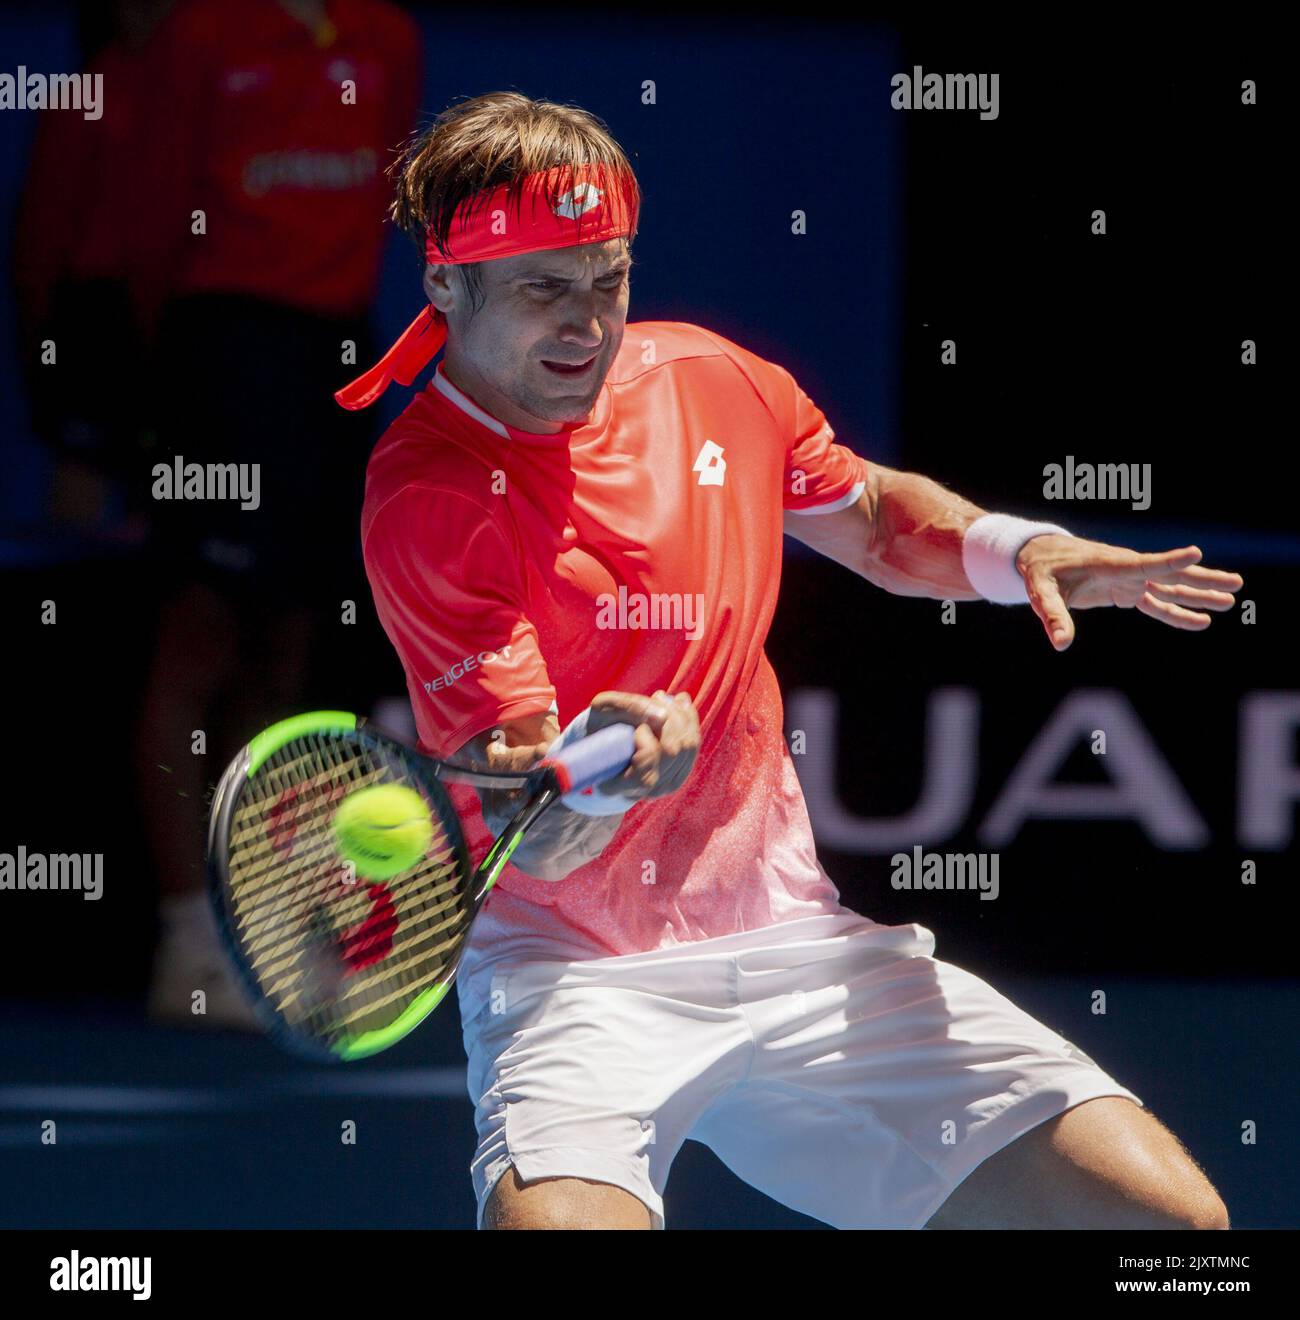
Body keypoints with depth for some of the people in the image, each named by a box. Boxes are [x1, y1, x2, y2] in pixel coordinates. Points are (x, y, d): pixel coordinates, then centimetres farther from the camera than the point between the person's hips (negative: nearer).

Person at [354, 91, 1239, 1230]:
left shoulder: (712, 379, 4)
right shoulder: (427, 503, -13)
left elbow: (875, 518, 25)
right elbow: (537, 844, -18)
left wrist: (1016, 550, 4)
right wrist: (606, 772, -40)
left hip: (793, 938, 5)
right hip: (576, 973, -5)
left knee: (1170, 1216, -8)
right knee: (556, 1226, -38)